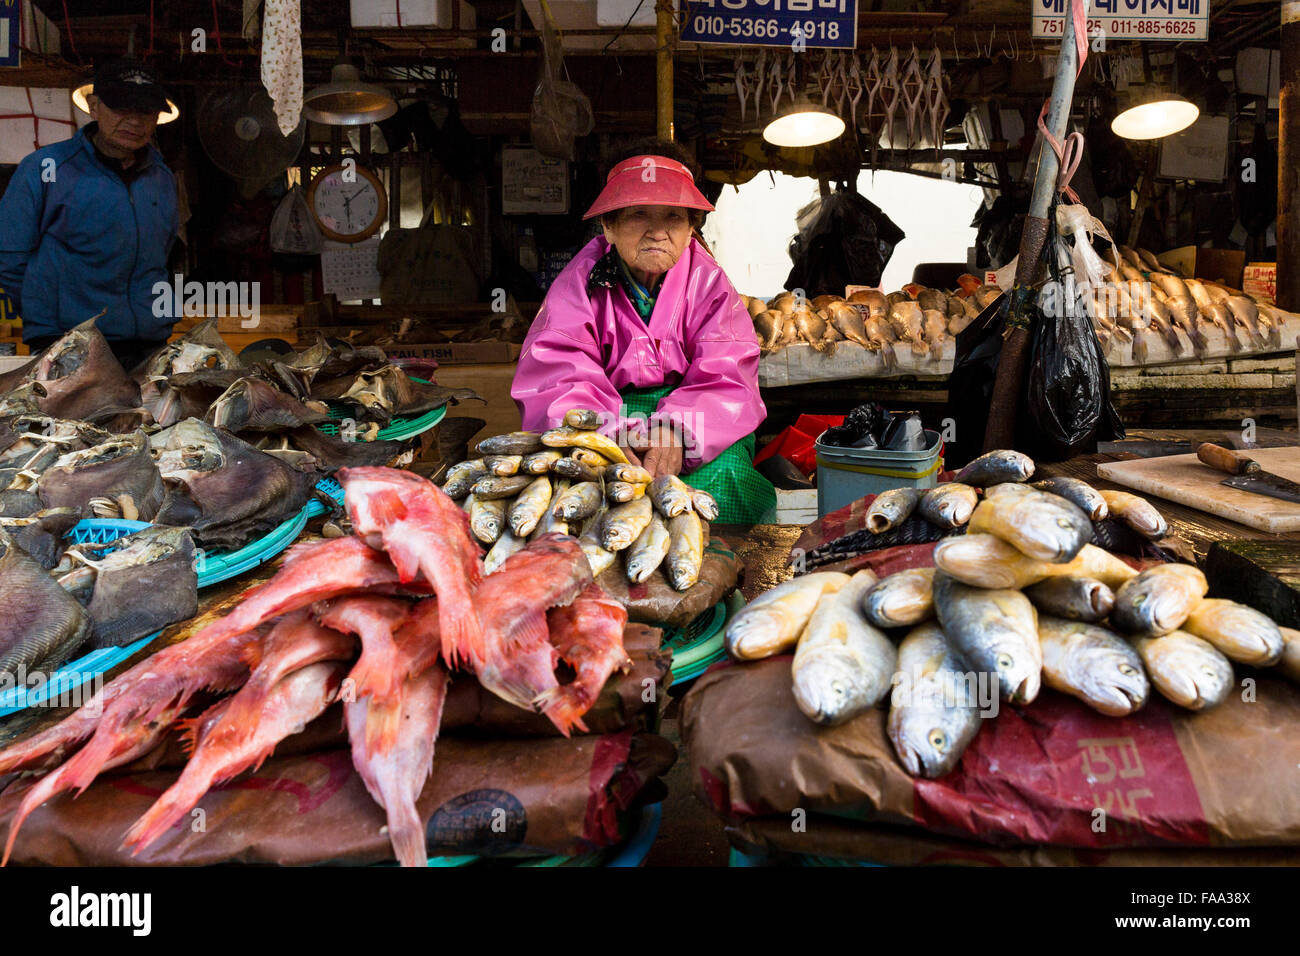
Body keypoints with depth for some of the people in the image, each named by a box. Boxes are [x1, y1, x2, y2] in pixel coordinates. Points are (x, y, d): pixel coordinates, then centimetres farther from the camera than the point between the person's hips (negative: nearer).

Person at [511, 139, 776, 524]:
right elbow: (557, 381, -16)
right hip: (608, 416, 0)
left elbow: (726, 382, -13)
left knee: (723, 472, -30)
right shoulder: (581, 283, -3)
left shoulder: (709, 283, 0)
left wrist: (675, 434, -36)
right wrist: (609, 436, -39)